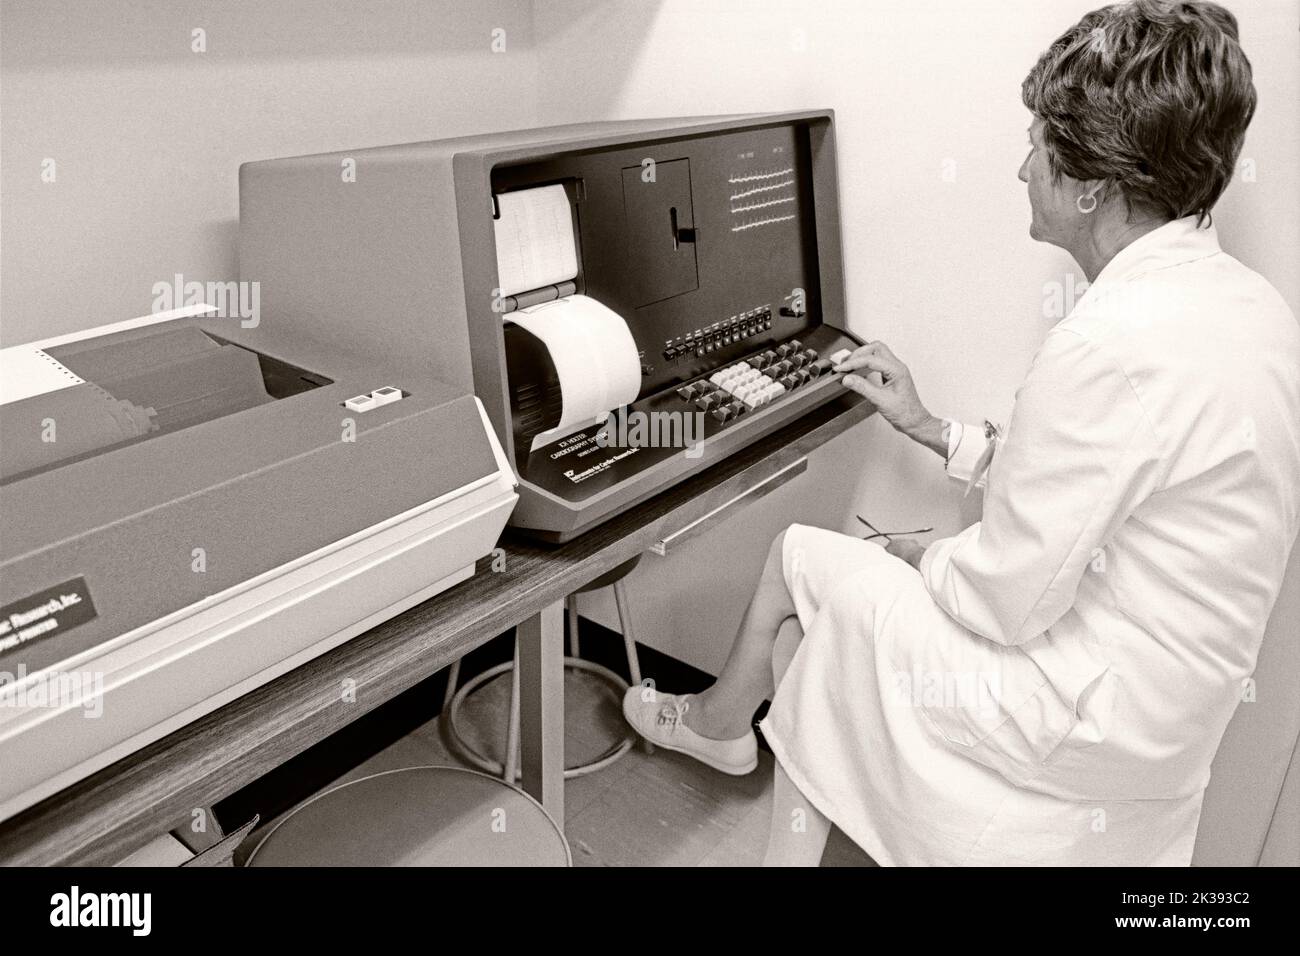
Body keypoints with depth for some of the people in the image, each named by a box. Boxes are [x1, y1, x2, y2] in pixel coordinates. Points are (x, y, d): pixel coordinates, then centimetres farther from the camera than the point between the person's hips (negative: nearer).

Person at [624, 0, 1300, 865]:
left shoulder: (1112, 345, -30)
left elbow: (1005, 600, -24)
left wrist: (918, 560, -2)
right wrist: (929, 427, 11)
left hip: (1095, 717, -8)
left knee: (801, 560, 7)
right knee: (817, 628, 14)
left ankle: (719, 722, 36)